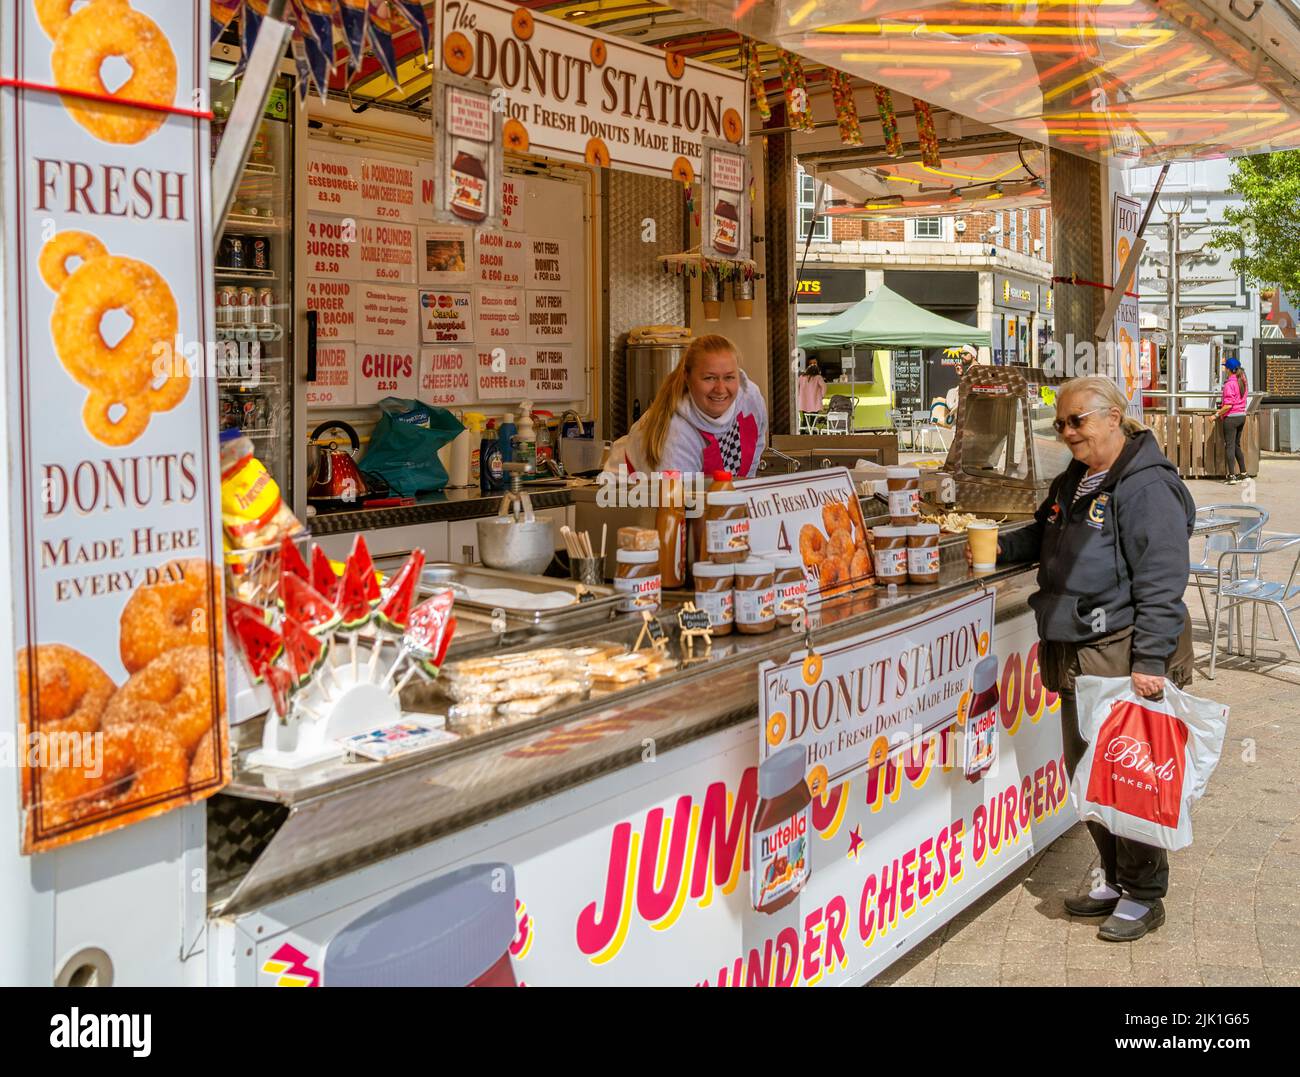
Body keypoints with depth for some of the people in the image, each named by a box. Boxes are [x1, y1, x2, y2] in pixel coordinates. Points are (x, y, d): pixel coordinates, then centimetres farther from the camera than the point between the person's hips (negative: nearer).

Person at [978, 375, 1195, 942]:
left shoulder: (1147, 486, -15)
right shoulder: (1073, 481, 14)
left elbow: (1161, 583, -20)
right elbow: (1045, 535, 32)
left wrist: (1151, 660, -24)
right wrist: (1002, 547, 14)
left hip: (1128, 657, -9)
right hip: (1078, 656, 9)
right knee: (1086, 773, 16)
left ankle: (1144, 894, 15)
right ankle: (1116, 879, 31)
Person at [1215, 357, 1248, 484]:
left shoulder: (1229, 384, -17)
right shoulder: (1243, 381, 6)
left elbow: (1228, 405, -22)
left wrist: (1217, 414, -13)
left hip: (1231, 417, -8)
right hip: (1242, 416, 8)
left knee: (1229, 446, -4)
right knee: (1237, 445, 18)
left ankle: (1232, 476, -7)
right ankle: (1243, 473, 20)